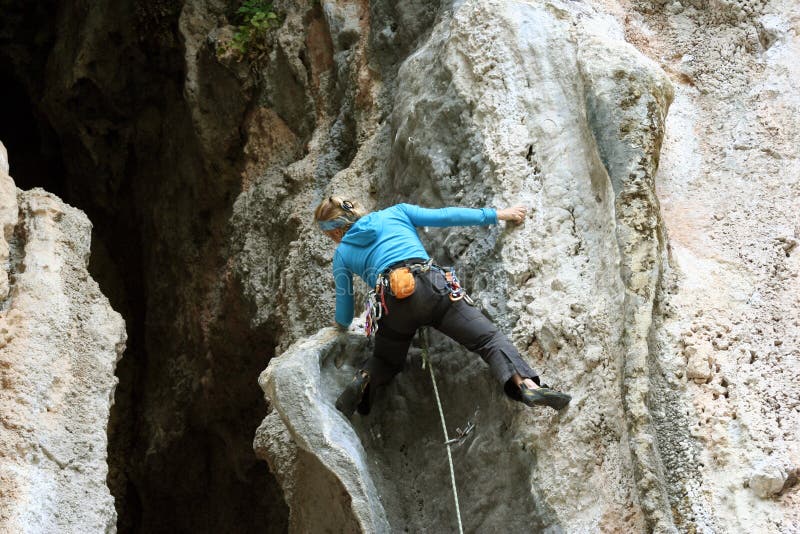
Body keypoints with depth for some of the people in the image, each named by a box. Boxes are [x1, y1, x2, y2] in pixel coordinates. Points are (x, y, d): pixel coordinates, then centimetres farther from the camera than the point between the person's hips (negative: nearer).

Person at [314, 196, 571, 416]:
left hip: (391, 303, 1)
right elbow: (443, 216, 16)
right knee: (487, 337, -7)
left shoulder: (342, 254, 23)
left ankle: (364, 379, -3)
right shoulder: (394, 213, 22)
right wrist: (496, 214, 21)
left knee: (387, 362, 29)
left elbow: (343, 319, 29)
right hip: (430, 287, -1)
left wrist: (342, 324, 54)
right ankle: (526, 383, -34)